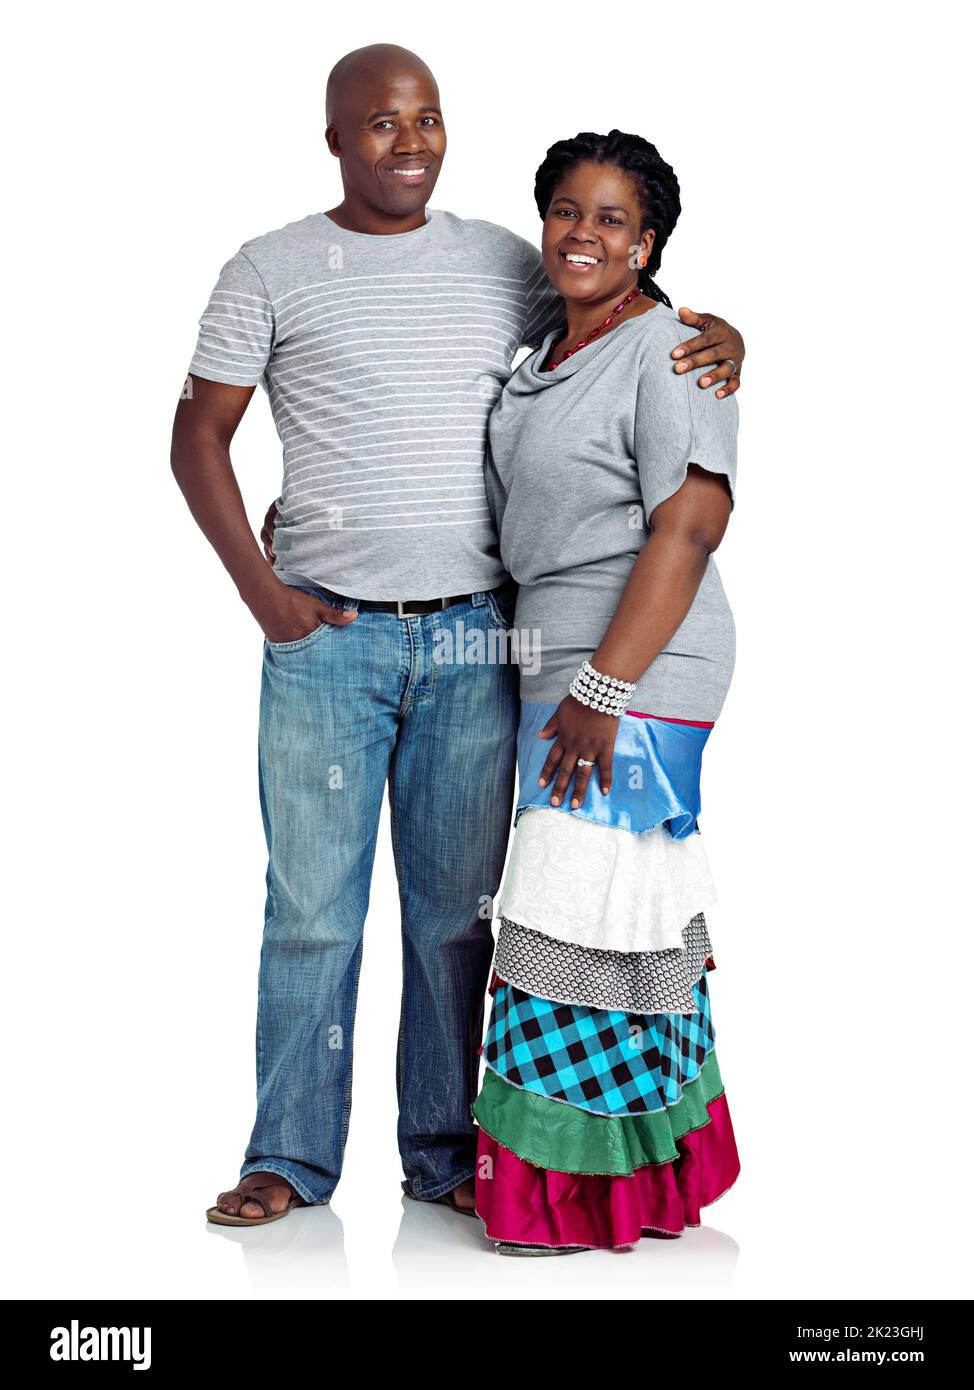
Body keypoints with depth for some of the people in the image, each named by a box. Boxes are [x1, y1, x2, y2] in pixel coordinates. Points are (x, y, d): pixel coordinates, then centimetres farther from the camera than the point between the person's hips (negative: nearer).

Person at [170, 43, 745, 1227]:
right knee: (311, 906, 2)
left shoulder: (505, 265, 10)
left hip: (471, 638, 2)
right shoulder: (271, 271, 3)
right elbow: (198, 434, 4)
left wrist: (717, 339, -2)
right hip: (324, 638, -2)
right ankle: (291, 1158, 16)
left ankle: (443, 1153, 21)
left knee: (457, 907, 8)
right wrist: (262, 592, -6)